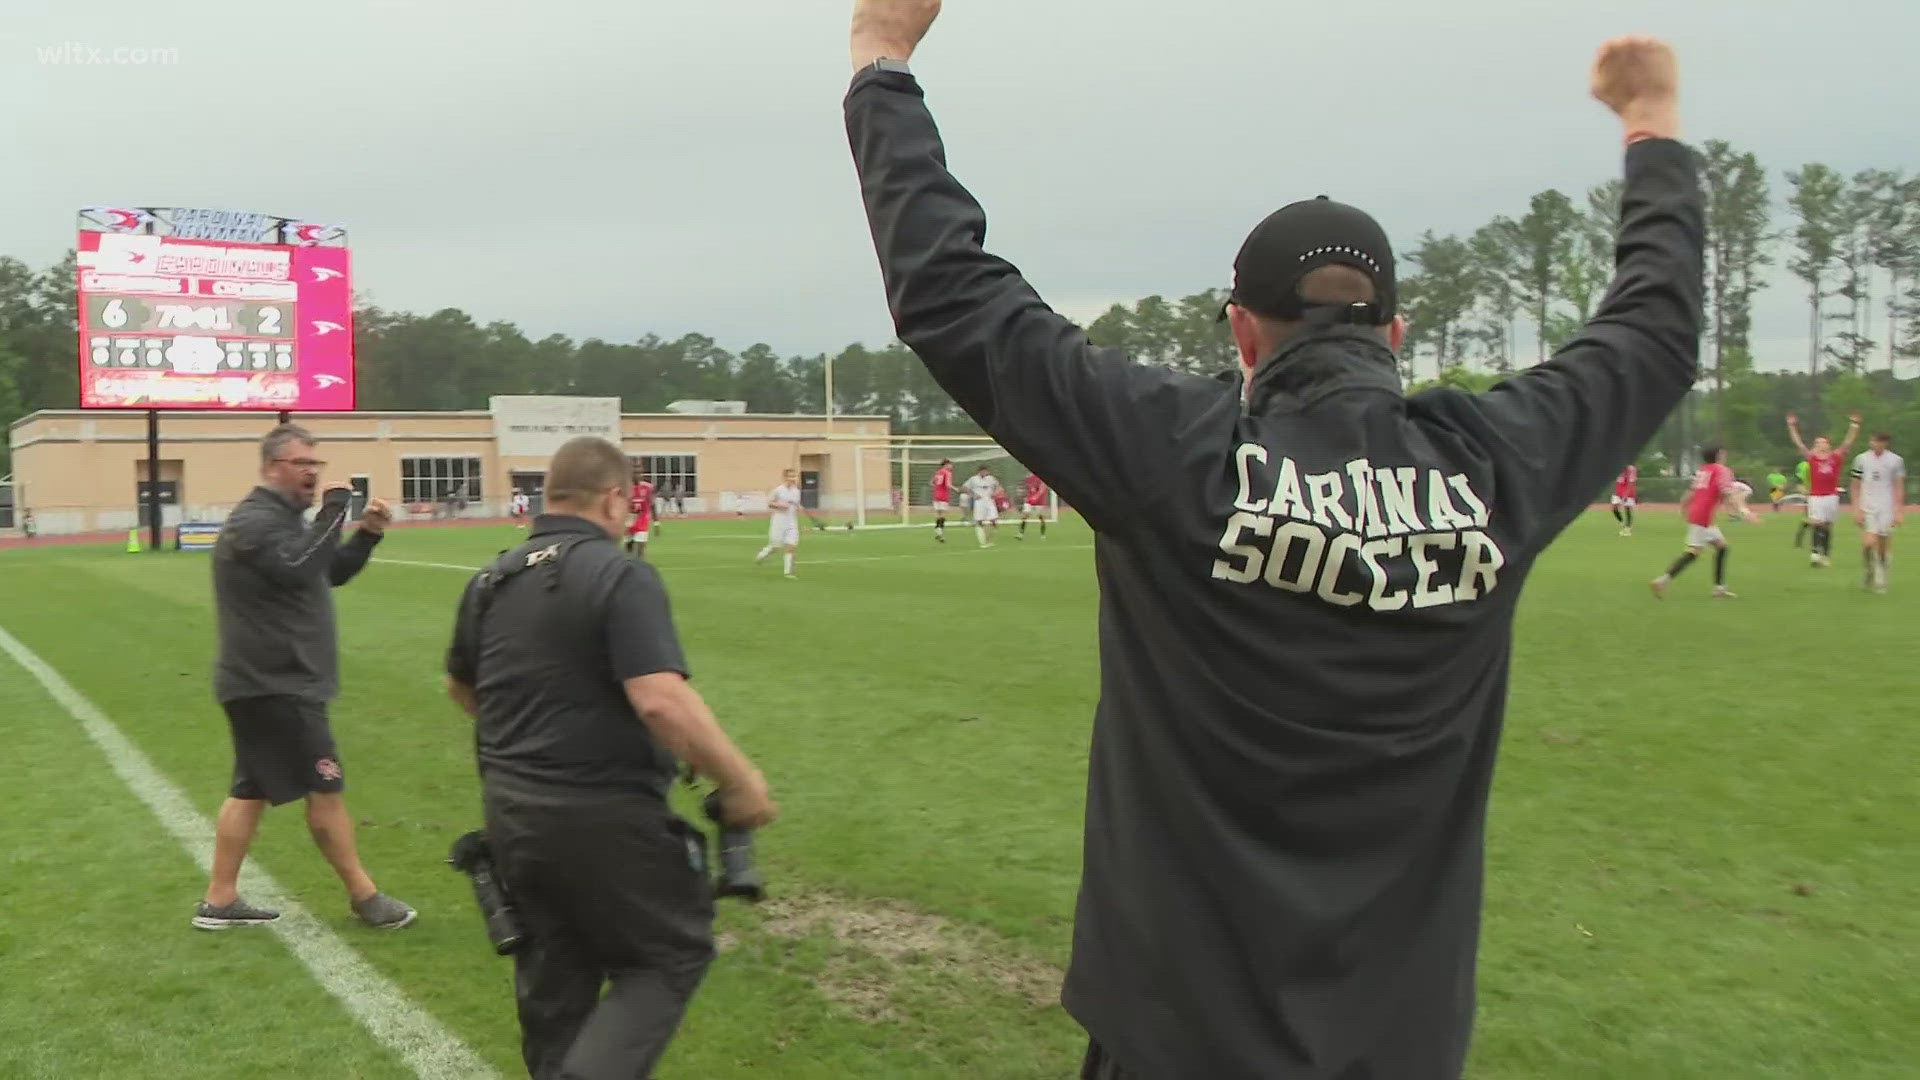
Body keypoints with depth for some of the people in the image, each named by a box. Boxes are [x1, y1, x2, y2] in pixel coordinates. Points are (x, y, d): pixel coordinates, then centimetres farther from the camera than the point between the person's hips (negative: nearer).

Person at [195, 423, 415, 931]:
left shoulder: (280, 520, 18)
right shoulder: (256, 522, -16)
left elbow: (331, 573, 20)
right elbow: (300, 569, -32)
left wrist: (367, 534, 5)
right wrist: (333, 512, -25)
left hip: (267, 683, 11)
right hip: (275, 686, -11)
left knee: (251, 790, 13)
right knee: (324, 789, -3)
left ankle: (219, 901, 19)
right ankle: (364, 896, 5)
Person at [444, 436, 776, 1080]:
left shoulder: (490, 581, 7)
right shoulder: (621, 576, -17)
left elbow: (461, 687, 23)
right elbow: (661, 701, -28)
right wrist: (741, 780, -19)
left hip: (509, 808, 7)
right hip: (601, 815, -7)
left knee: (553, 975, 21)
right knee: (671, 955, 9)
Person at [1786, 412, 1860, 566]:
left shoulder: (1836, 458, 5)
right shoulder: (1811, 459, 2)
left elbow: (1848, 443, 5)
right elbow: (1798, 444, 1)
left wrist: (1854, 426, 1)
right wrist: (1792, 427, -4)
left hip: (1831, 497, 1)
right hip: (1815, 497, -1)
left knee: (1827, 527, 8)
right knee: (1817, 525, -11)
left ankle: (1826, 556, 15)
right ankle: (1815, 552, -14)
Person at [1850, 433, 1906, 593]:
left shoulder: (1896, 460, 1)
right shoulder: (1861, 459, 2)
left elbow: (1899, 488, 5)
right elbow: (1856, 487, 6)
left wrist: (1899, 512, 0)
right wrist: (1857, 510, -1)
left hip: (1887, 508, 0)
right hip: (1867, 508, 0)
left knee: (1884, 546, 2)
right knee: (1869, 543, -16)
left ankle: (1881, 579, 18)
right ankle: (1871, 571, 9)